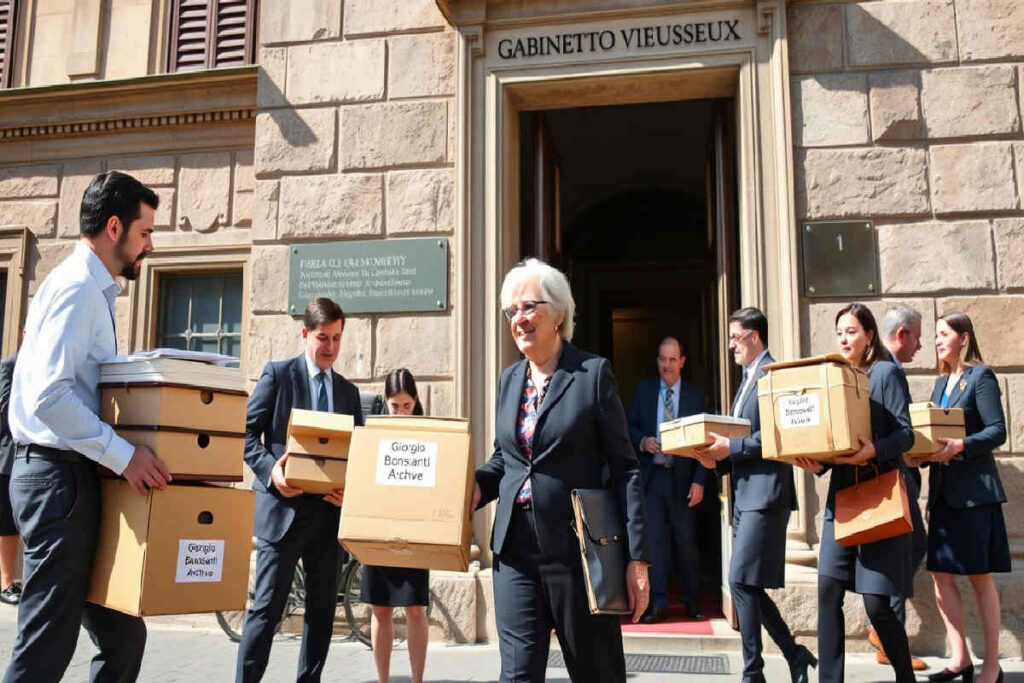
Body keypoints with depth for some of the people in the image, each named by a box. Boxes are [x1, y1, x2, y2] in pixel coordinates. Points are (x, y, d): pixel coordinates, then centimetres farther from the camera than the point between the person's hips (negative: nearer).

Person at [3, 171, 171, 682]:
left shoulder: (91, 290, 17)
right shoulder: (78, 287, -13)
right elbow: (49, 396, -24)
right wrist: (124, 454, -23)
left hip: (73, 474, 10)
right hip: (61, 473, -10)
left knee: (123, 636, 12)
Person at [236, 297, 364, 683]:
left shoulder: (348, 391, 14)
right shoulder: (278, 374, 1)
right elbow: (246, 431, -3)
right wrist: (270, 470, -19)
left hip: (329, 512, 5)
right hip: (284, 507, -5)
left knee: (323, 607, 10)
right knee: (268, 606, -4)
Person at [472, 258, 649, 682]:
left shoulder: (594, 373, -6)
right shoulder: (509, 380, 10)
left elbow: (624, 467, -8)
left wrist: (637, 557, -12)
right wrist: (477, 486, -3)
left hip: (576, 547, -4)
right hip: (515, 547, 5)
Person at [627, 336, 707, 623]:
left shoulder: (696, 394, 3)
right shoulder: (643, 389, 9)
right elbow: (631, 426, 11)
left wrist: (699, 481, -7)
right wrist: (643, 441, -12)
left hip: (682, 478, -1)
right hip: (651, 476, 1)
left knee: (686, 542, 6)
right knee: (654, 539, -2)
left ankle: (691, 601, 22)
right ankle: (658, 602, 5)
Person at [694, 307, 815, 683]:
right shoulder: (747, 380, 21)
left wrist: (731, 447, -19)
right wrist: (718, 458, 5)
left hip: (765, 493, -10)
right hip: (744, 495, 10)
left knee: (741, 581, -11)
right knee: (748, 586, 11)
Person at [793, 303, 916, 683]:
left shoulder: (885, 373, -2)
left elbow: (905, 433, -9)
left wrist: (874, 450, -27)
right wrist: (817, 463, -5)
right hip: (842, 495, 5)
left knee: (876, 602, -3)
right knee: (828, 590, -2)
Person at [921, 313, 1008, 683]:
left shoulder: (980, 376, -6)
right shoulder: (941, 382, 16)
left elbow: (997, 431, -14)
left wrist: (960, 446, -27)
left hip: (974, 490, -7)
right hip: (944, 490, 7)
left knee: (979, 577, 0)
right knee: (941, 573, 5)